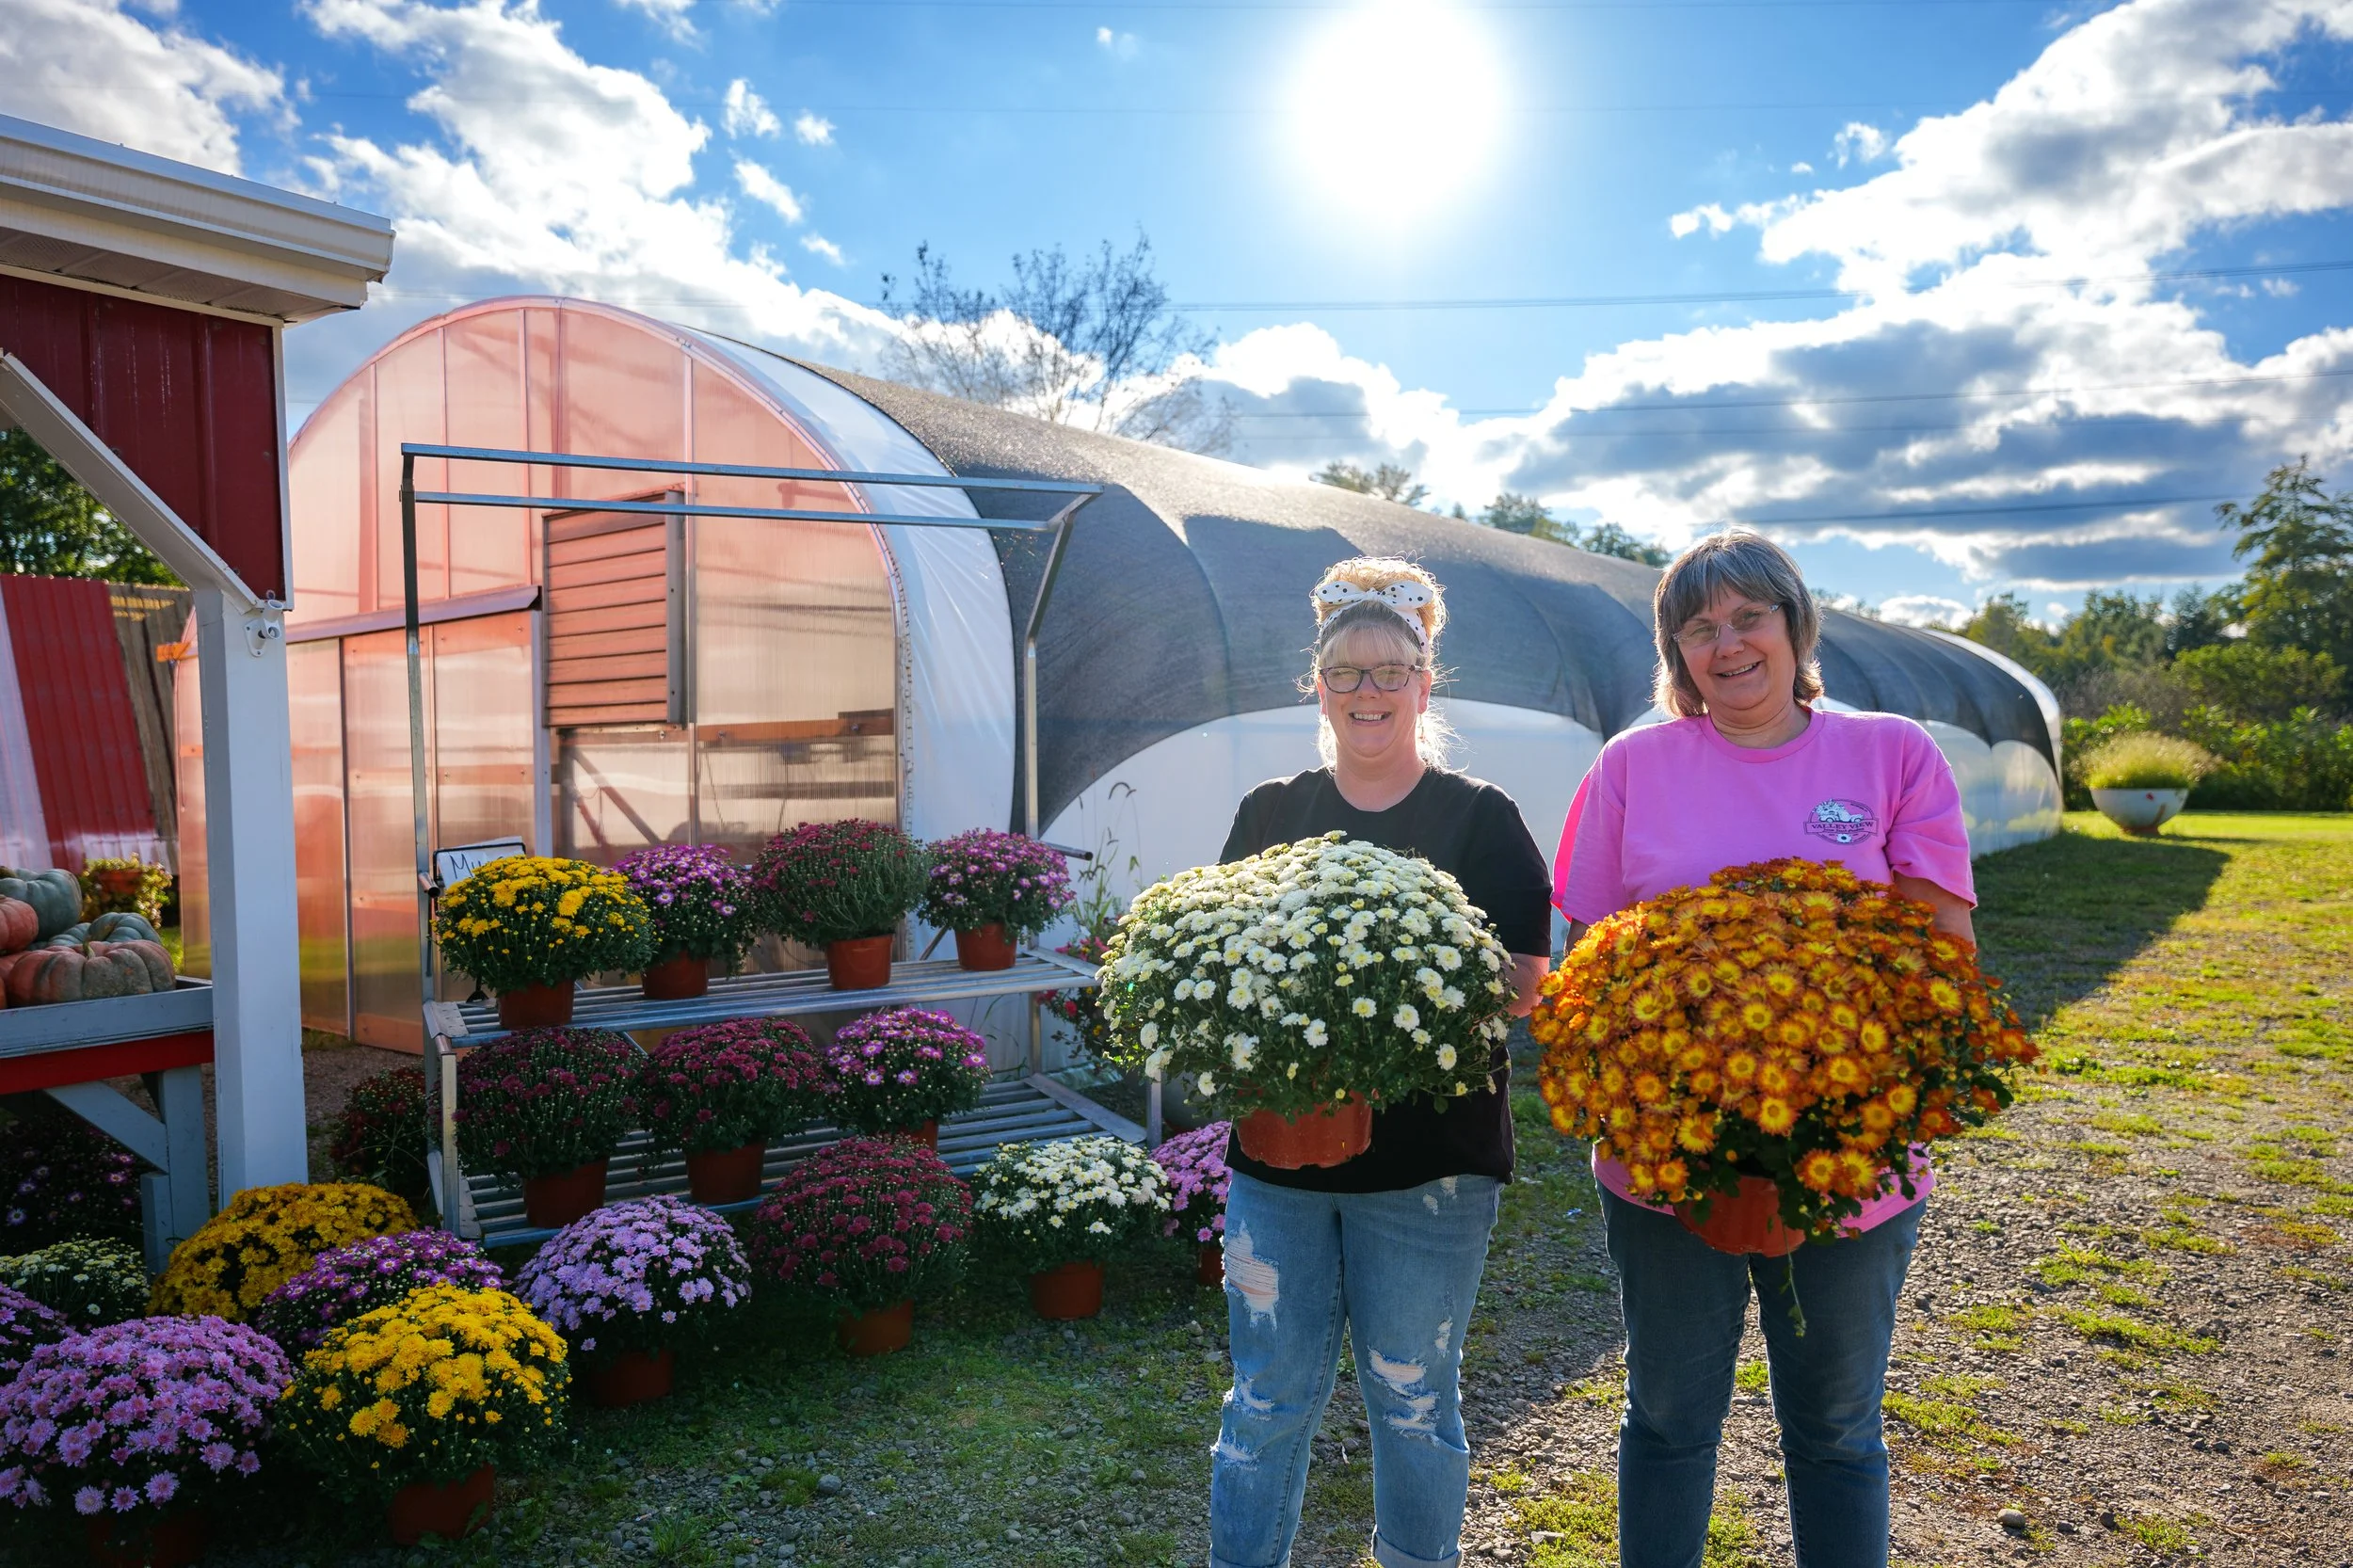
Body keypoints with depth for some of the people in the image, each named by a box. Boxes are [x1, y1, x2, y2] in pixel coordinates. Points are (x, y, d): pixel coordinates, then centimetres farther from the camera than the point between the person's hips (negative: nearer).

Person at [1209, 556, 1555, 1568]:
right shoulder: (1270, 813, 8)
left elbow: (1526, 983, -4)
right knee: (1267, 1401, 10)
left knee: (1412, 1403, 12)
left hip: (1427, 1165, -2)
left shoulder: (1480, 818, 0)